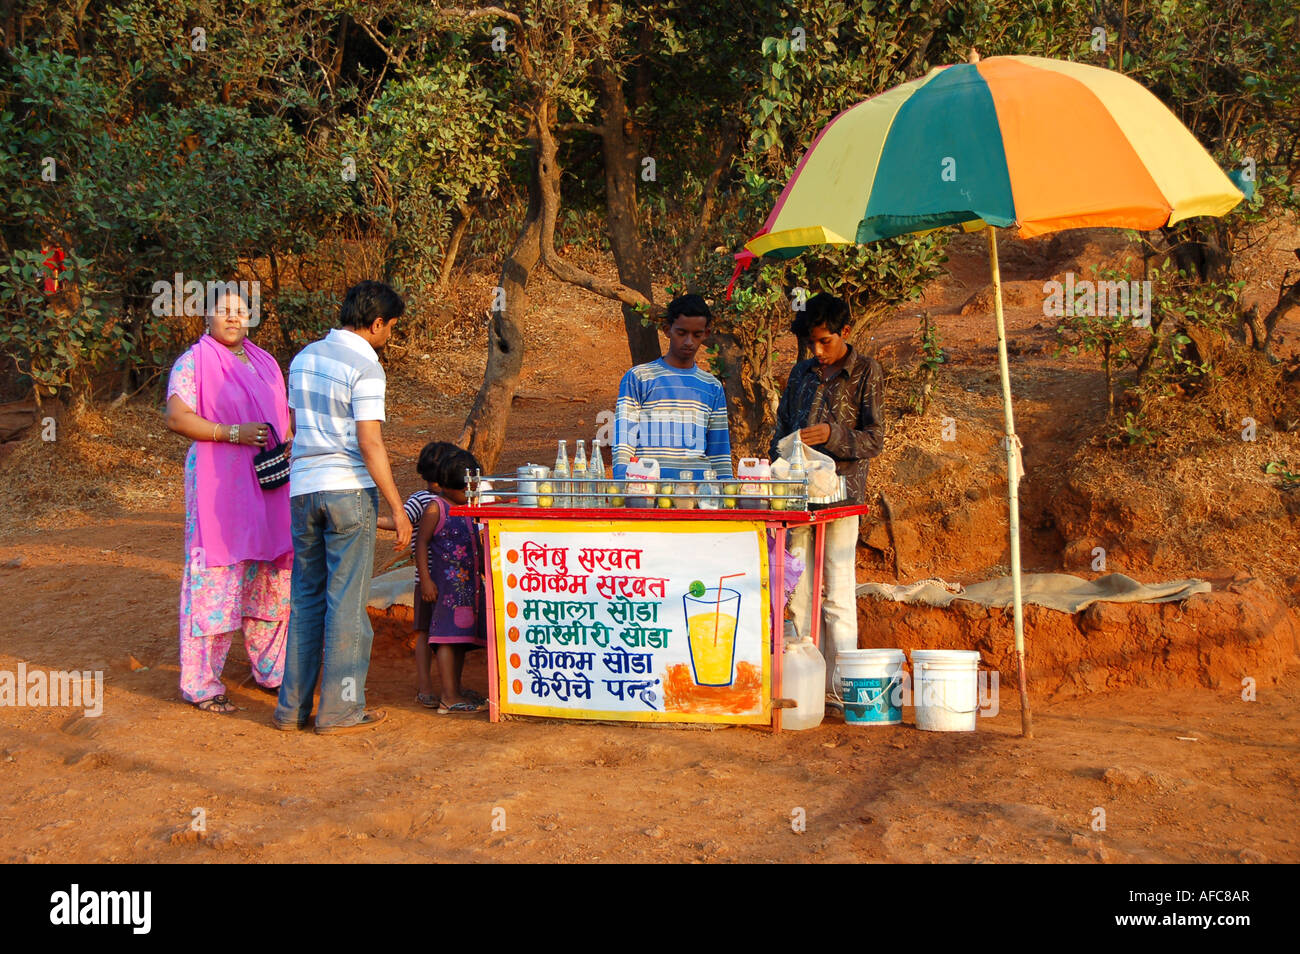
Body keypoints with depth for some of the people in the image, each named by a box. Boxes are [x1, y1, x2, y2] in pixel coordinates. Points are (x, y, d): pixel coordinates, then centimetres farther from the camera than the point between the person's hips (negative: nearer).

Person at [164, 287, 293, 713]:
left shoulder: (264, 362, 17)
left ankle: (272, 671, 23)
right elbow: (176, 417, -13)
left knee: (272, 579, 10)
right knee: (214, 579, -6)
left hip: (269, 486, 7)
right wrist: (231, 433, -20)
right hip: (217, 484, -6)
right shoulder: (194, 361, -3)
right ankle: (201, 685, 1)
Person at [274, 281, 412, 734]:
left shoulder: (304, 357, 12)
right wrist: (397, 508, -12)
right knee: (347, 602, 1)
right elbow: (370, 444, -16)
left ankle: (293, 707, 16)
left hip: (303, 489, 7)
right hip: (349, 491, -7)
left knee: (306, 599, 13)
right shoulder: (364, 367, -11)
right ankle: (340, 709, 5)